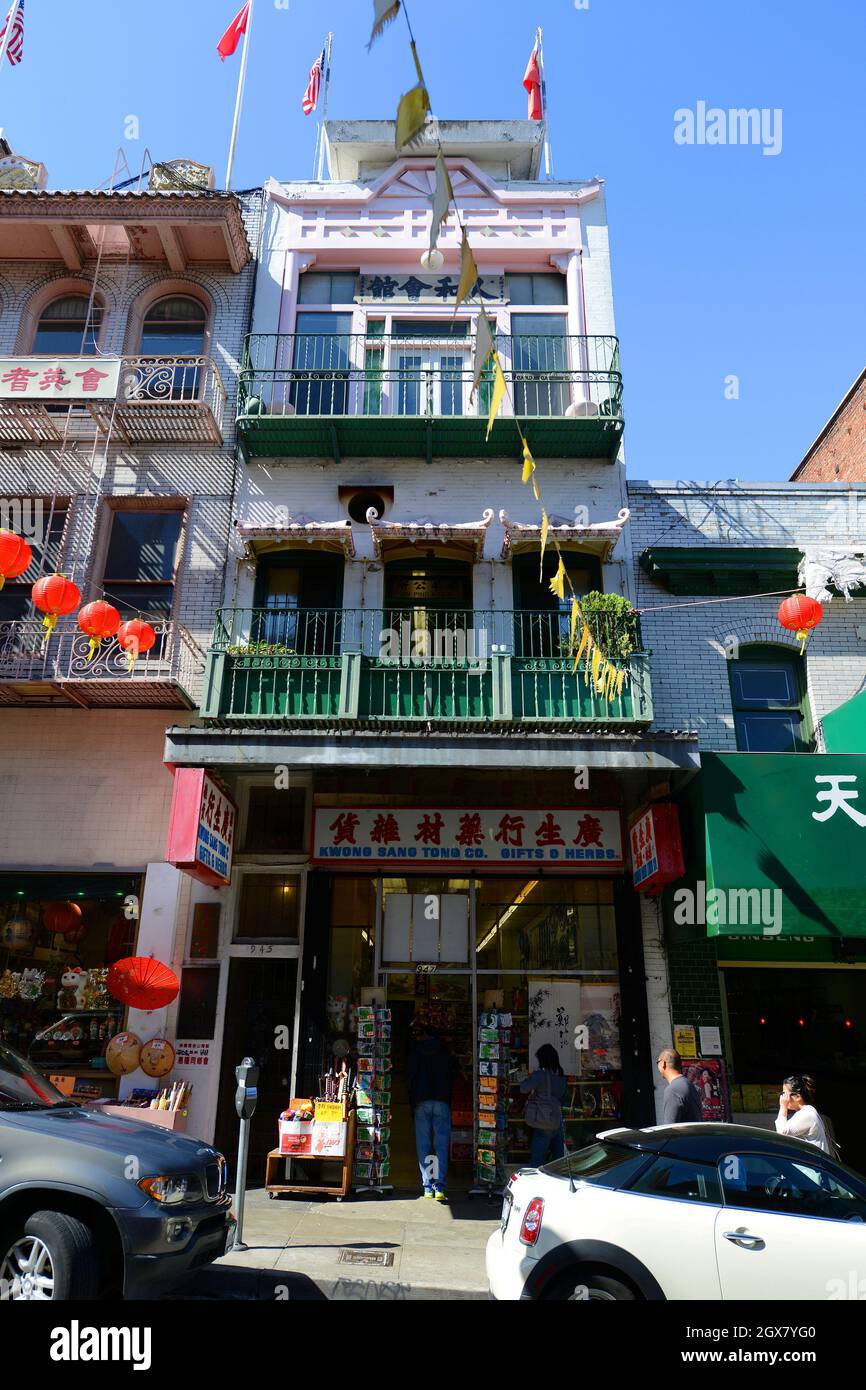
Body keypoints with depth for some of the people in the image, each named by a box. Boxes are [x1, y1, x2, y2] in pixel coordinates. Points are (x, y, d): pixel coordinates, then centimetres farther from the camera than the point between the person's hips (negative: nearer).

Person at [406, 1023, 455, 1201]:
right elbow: (451, 1079, 13)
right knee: (441, 1146, 1)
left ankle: (427, 1187, 6)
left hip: (421, 1104, 0)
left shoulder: (414, 1053, 5)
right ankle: (439, 1186, -9)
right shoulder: (445, 1053, 8)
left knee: (423, 1146, 7)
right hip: (442, 1102, 0)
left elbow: (409, 1080, 7)